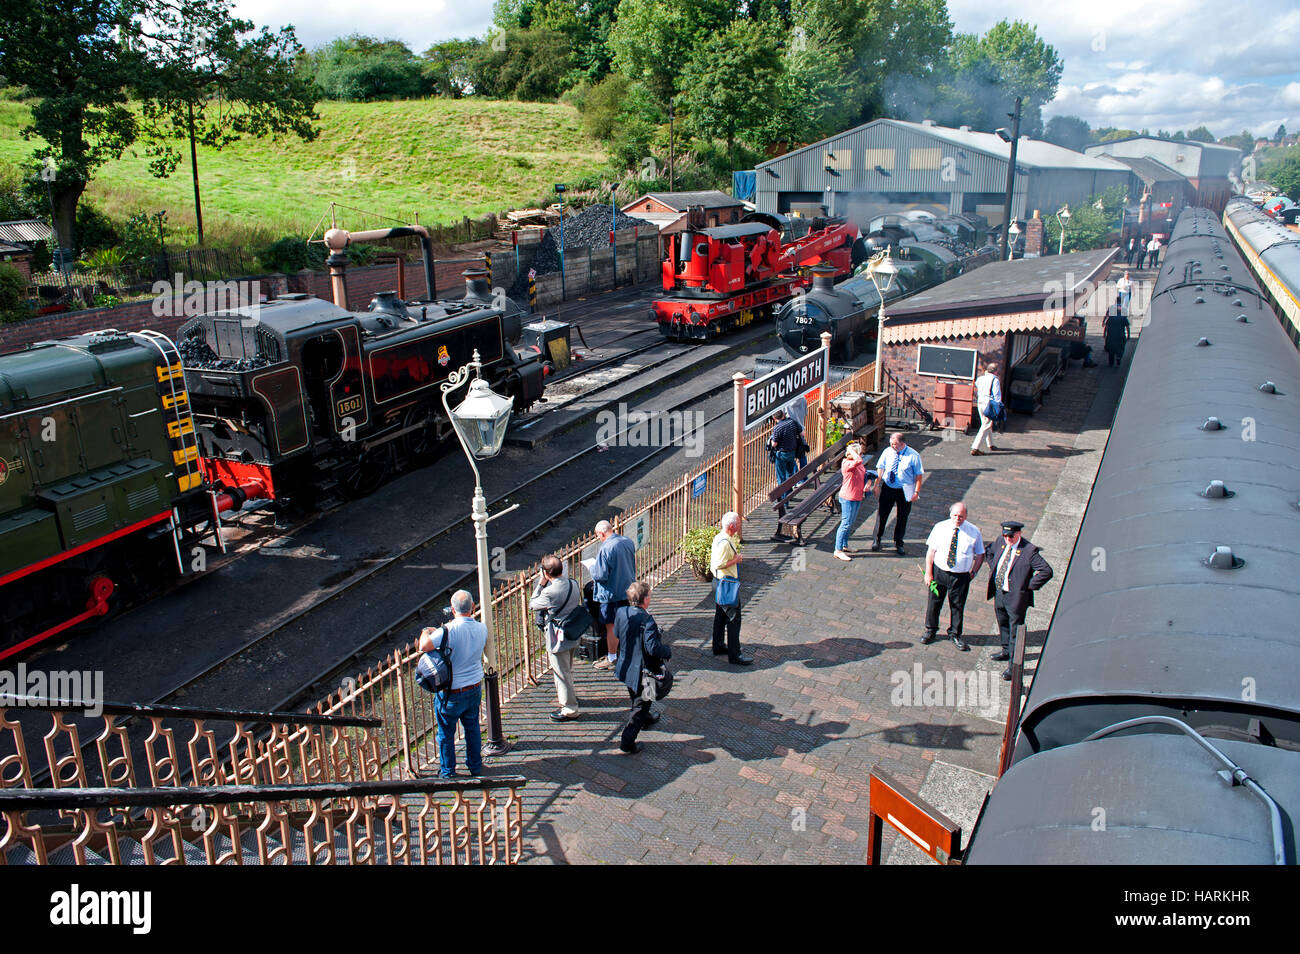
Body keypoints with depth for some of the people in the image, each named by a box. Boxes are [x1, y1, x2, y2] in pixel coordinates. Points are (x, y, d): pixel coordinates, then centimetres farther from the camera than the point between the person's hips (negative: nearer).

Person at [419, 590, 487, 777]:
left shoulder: (449, 630, -25)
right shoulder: (482, 628, -8)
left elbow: (423, 647, -26)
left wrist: (426, 633, -5)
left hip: (451, 693, -5)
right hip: (475, 688, 5)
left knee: (446, 732, 14)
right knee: (472, 727, 23)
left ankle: (447, 772, 27)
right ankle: (475, 766, 36)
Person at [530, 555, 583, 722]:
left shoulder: (550, 592, -26)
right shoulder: (573, 584, -5)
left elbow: (532, 605, -9)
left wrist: (540, 584, -3)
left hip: (558, 638, -8)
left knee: (561, 672, 6)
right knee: (567, 670, 26)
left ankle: (569, 710, 15)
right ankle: (569, 698, 43)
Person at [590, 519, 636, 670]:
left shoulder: (606, 549, -24)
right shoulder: (628, 542, 0)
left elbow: (601, 575, -23)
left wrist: (592, 569, -3)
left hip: (611, 594, -7)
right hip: (628, 591, 8)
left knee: (611, 627, 5)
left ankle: (611, 660, 15)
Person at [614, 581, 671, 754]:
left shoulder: (620, 612, -8)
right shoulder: (646, 620, -29)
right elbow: (653, 648, -32)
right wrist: (668, 651, -13)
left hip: (625, 667, 8)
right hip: (642, 671, -8)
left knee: (636, 698, 31)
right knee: (640, 705, 7)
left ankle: (645, 718, 56)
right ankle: (627, 742, 8)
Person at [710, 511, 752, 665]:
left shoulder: (720, 537, 7)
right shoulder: (725, 542, -25)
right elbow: (719, 564, -27)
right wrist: (736, 560, -15)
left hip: (720, 582, 11)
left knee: (720, 615, 20)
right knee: (733, 618, -5)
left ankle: (718, 646, 33)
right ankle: (734, 655, -1)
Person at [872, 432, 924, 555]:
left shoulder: (913, 456, -12)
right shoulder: (888, 451, -3)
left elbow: (919, 475, -8)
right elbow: (880, 468, 5)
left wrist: (916, 492, -12)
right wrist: (877, 485, -1)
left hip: (905, 492, -2)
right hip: (887, 488, 2)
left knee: (902, 517, 9)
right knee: (882, 514, 3)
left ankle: (898, 542, 26)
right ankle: (877, 540, 20)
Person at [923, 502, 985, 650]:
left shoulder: (974, 531, -7)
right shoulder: (940, 527, -6)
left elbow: (980, 555, 4)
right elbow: (931, 551, -3)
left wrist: (973, 573, -3)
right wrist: (928, 573, -5)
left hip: (961, 576, 0)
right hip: (939, 572, 1)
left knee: (958, 606, 11)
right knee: (933, 602, 11)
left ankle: (955, 635, 32)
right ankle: (930, 630, 33)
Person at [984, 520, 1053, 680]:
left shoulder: (1029, 551, -21)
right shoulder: (1000, 543, -1)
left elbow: (1047, 571, -24)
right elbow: (990, 553, 23)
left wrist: (1029, 586, -19)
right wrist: (993, 570, 12)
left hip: (1016, 596, -7)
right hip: (999, 593, 7)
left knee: (1015, 631, 1)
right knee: (1003, 624, 25)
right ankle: (1007, 651, 46)